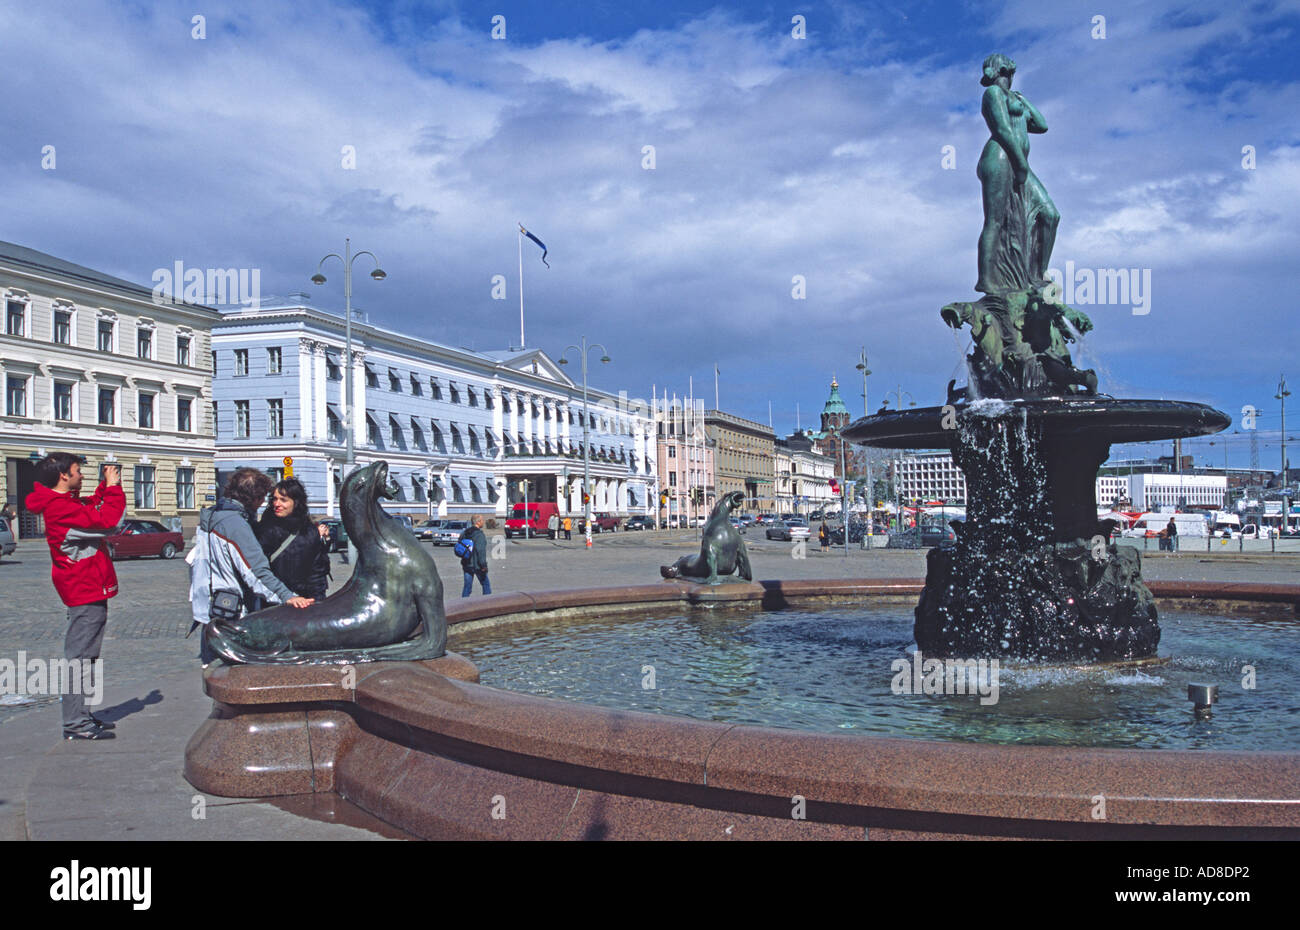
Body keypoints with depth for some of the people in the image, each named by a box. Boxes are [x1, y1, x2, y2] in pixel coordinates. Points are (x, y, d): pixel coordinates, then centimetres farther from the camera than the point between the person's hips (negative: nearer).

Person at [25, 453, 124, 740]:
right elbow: (106, 521, -25)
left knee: (85, 655, 17)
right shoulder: (61, 507, -20)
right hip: (86, 591, -11)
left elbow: (92, 508, 28)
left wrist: (106, 485, 14)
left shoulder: (65, 503, 12)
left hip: (89, 590, 11)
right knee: (80, 656, -7)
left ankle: (79, 715, 25)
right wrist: (113, 487, -14)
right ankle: (75, 723, -4)